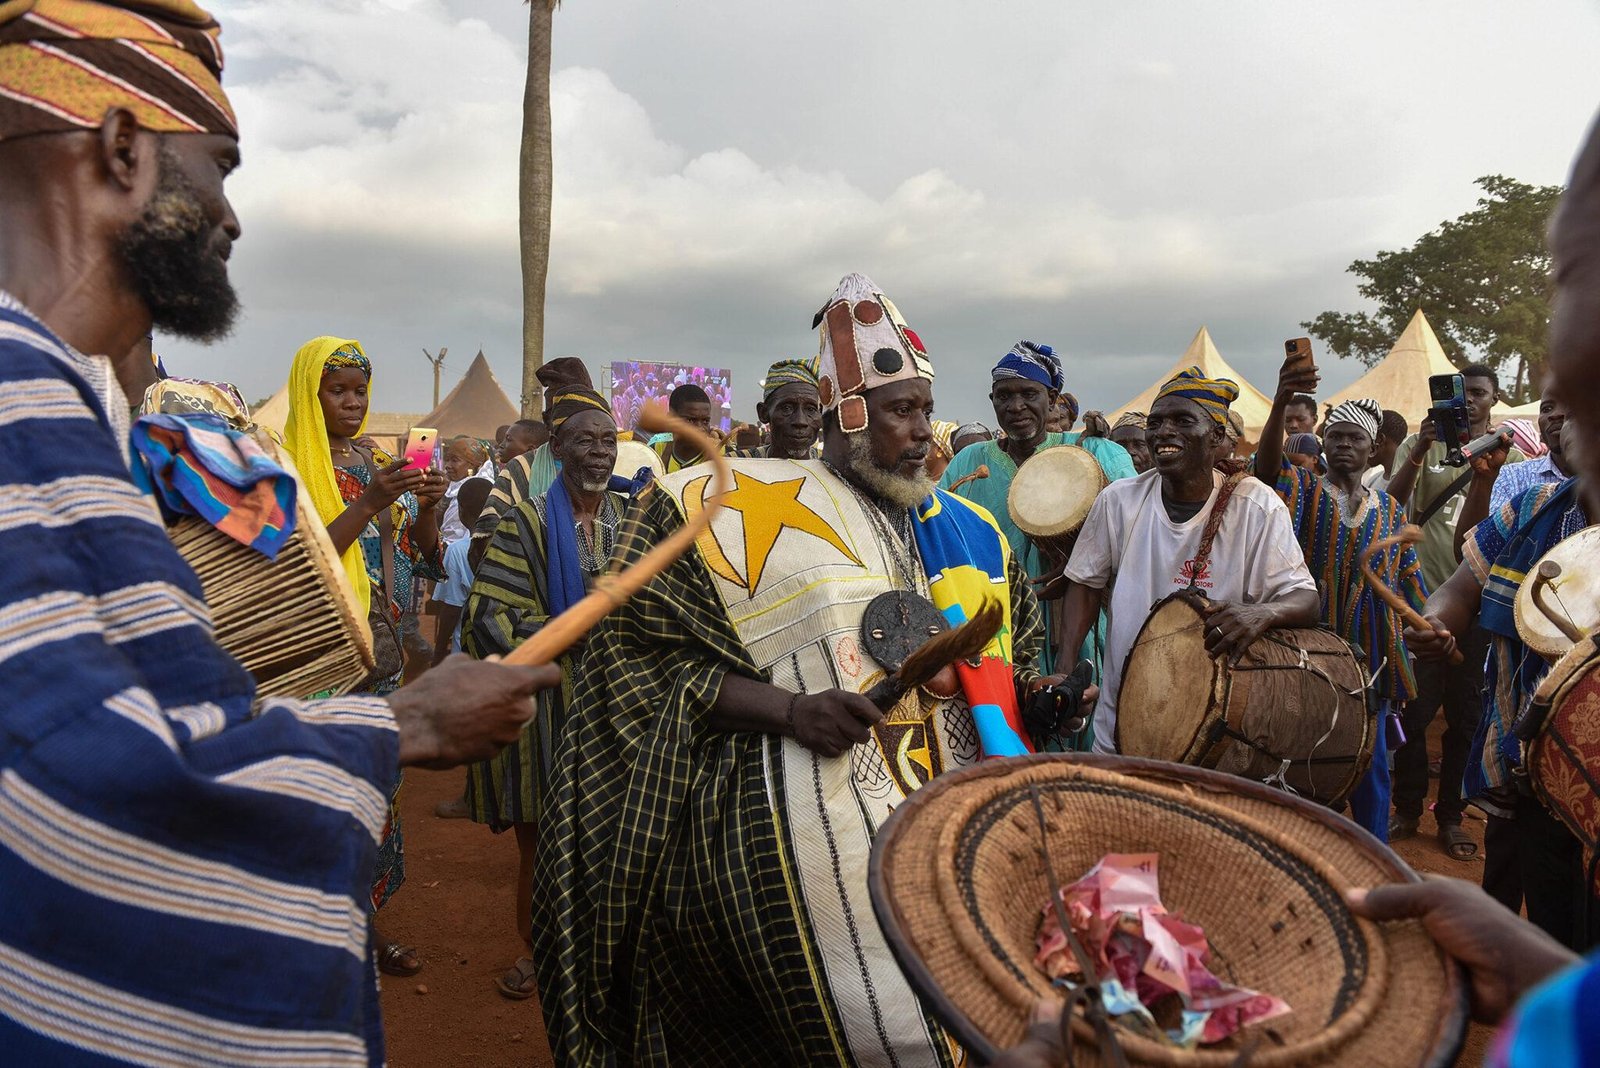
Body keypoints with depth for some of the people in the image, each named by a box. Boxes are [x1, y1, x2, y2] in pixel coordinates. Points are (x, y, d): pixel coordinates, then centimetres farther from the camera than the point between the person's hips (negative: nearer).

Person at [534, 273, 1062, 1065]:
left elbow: (1008, 657, 29)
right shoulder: (743, 506, -3)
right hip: (819, 816, -6)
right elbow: (647, 656, -7)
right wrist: (788, 709, -18)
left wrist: (1015, 686, 6)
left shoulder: (965, 530, 16)